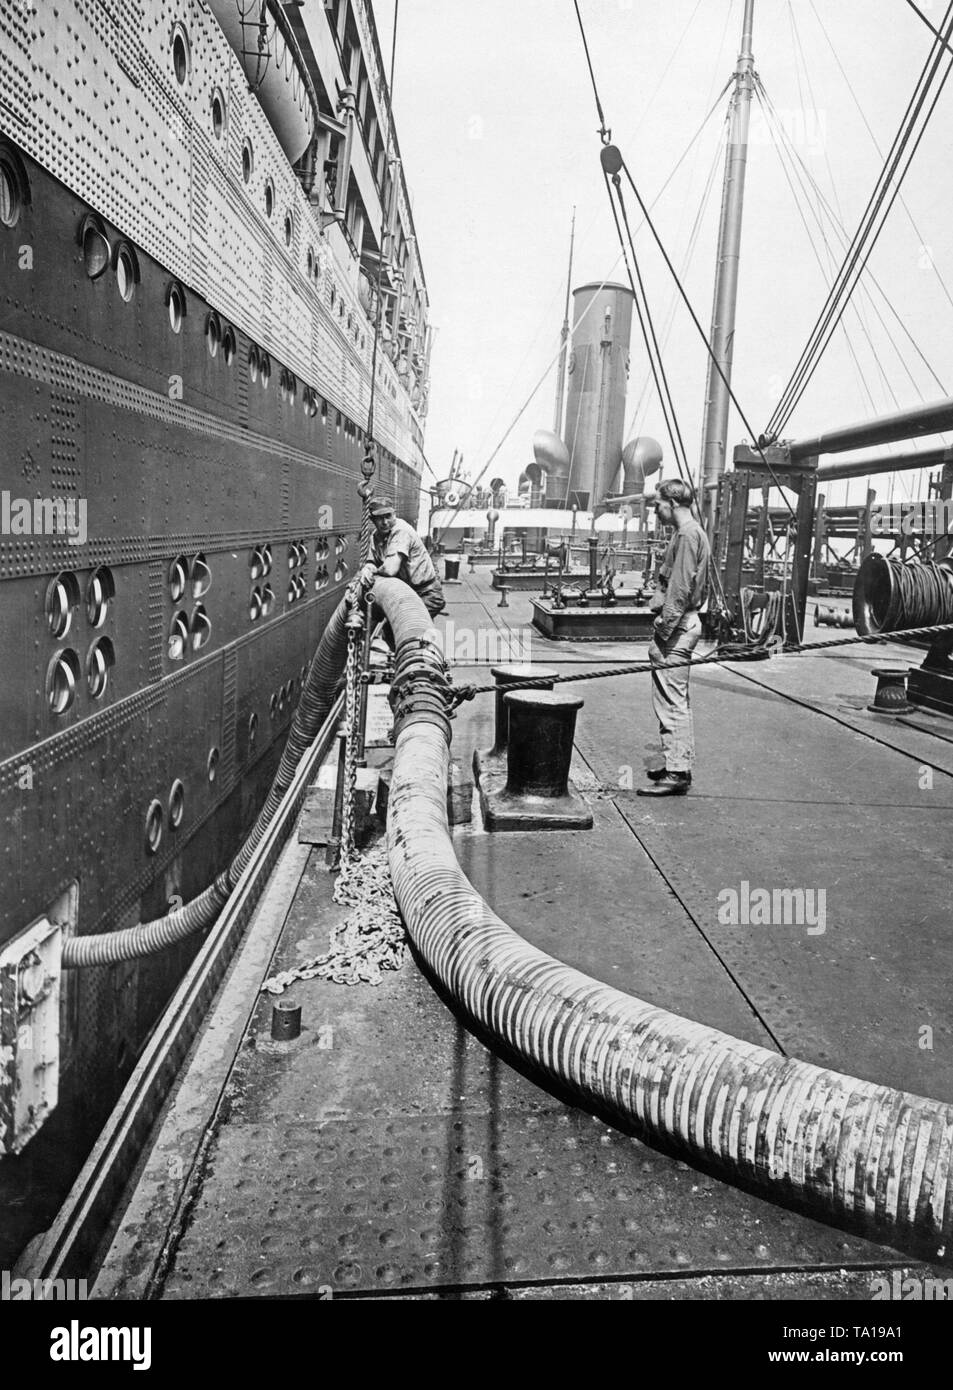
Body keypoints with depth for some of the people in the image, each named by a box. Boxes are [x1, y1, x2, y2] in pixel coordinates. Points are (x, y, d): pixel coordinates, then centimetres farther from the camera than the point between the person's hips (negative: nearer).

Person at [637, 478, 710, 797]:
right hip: (686, 623, 11)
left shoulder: (687, 535, -14)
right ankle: (680, 765, 24)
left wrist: (664, 628, -21)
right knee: (678, 702, 16)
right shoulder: (693, 533, 18)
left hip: (676, 627, -11)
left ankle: (677, 774, -6)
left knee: (671, 702, -9)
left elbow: (680, 588, -21)